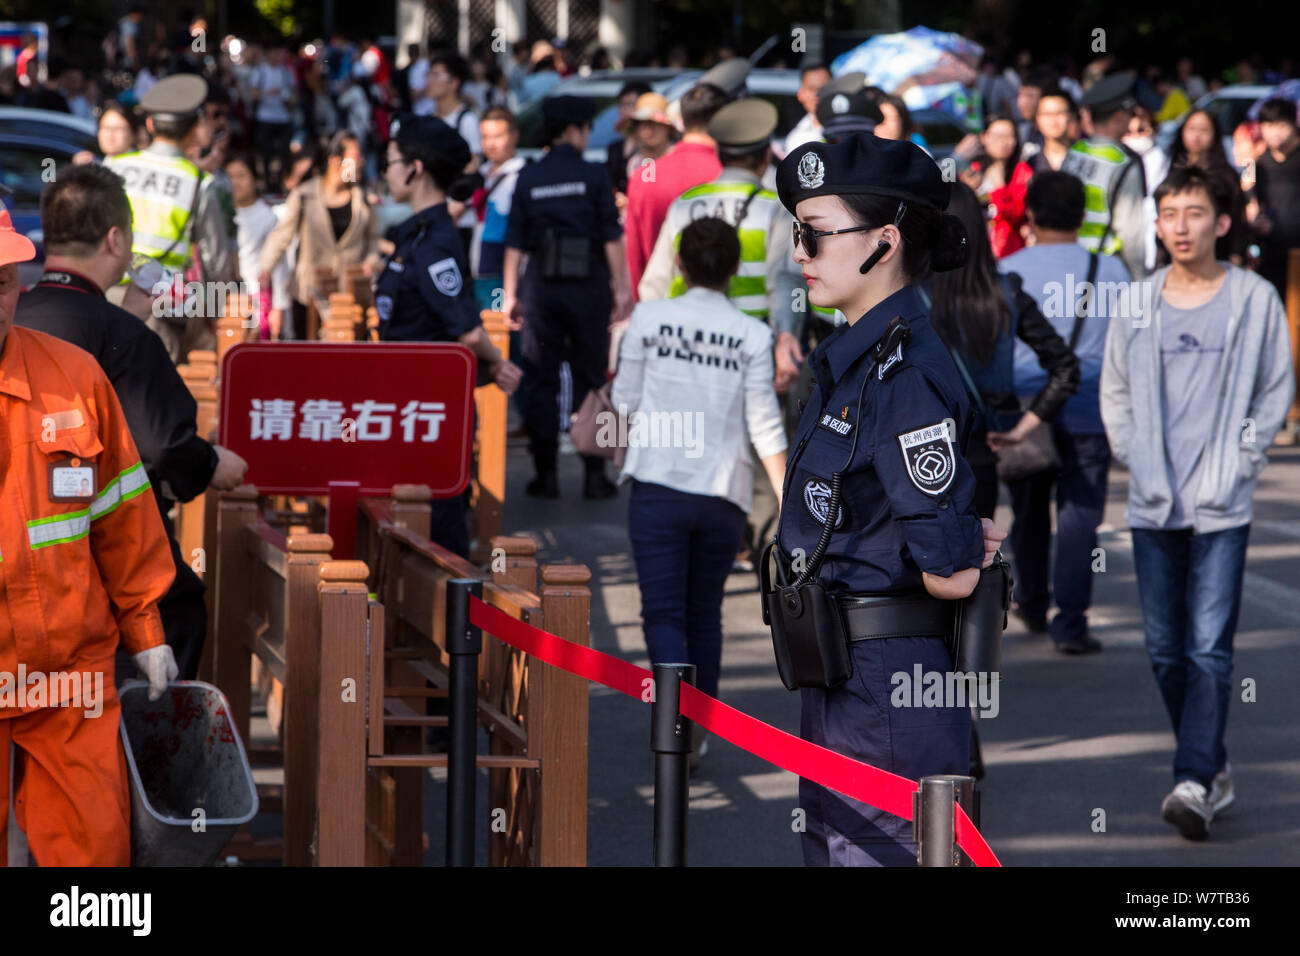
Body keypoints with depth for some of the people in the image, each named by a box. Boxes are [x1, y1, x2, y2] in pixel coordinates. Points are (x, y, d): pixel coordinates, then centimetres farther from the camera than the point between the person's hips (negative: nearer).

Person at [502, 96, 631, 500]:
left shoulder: (528, 178, 4)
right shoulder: (594, 175, -3)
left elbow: (515, 241, 4)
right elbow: (612, 237, -5)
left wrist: (511, 295, 9)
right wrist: (621, 289, -1)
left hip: (540, 284, 2)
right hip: (588, 282, -2)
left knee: (541, 381, 6)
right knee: (590, 379, 5)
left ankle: (546, 475, 4)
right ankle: (594, 475, 4)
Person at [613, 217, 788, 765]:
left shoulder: (649, 319, -1)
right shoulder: (752, 335, 1)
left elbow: (624, 403, 3)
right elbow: (764, 425, -2)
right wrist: (787, 500, 3)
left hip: (659, 487, -2)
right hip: (724, 493, 2)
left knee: (664, 613, -3)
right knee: (705, 613, 16)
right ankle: (700, 727, 22)